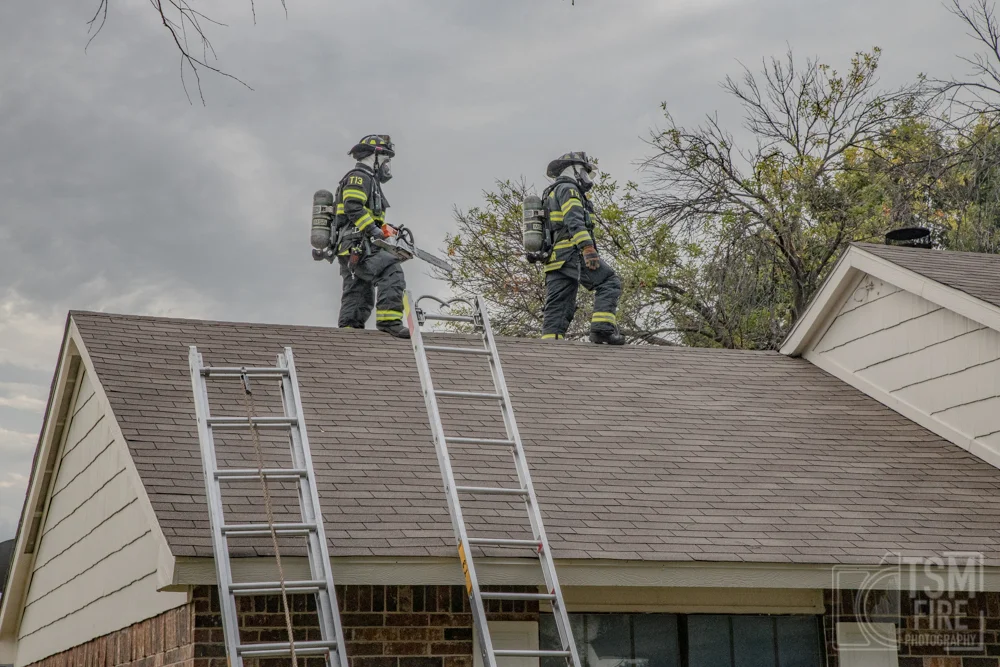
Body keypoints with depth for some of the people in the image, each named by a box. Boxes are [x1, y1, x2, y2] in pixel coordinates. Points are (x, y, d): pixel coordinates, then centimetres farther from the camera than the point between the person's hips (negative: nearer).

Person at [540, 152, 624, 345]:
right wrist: (587, 247, -28)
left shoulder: (551, 194, 31)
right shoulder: (568, 189, 0)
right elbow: (574, 221, -17)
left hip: (555, 258, 9)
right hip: (572, 253, -9)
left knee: (558, 307, 3)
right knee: (609, 282, -6)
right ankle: (603, 328, -18)